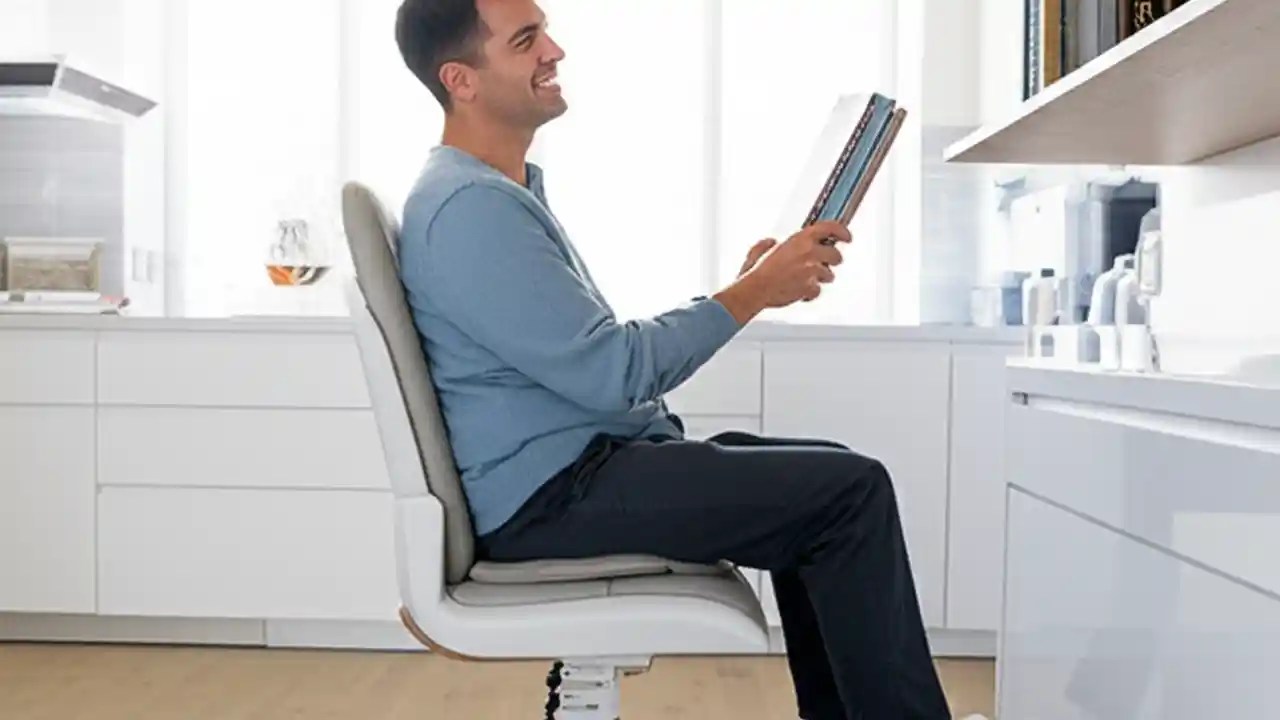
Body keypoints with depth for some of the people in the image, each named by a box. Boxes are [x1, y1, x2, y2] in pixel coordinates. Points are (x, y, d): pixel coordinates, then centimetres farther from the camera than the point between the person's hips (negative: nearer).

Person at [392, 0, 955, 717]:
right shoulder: (468, 206, -17)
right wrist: (754, 291, -13)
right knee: (851, 491, -14)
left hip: (588, 464, 10)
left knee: (828, 473, 11)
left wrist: (752, 284, 7)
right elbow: (610, 372, -22)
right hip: (553, 493, -10)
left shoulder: (510, 191, 17)